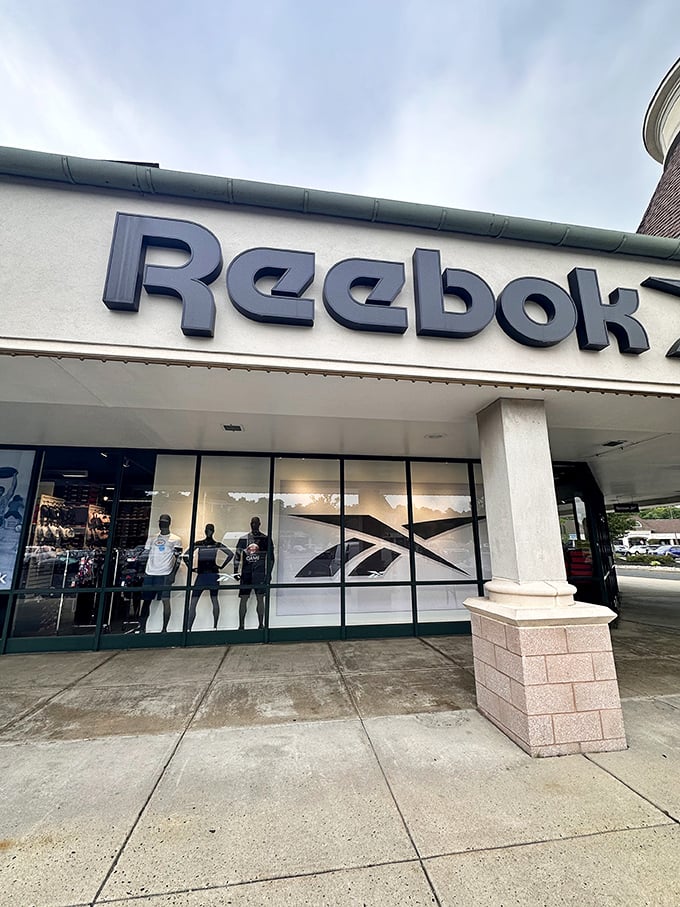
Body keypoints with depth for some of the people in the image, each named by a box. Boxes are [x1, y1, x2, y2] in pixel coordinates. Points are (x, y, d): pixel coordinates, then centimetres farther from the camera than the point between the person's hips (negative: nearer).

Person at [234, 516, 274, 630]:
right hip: (246, 573, 1)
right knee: (243, 599, 2)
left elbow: (270, 557, 4)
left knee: (260, 599, 3)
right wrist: (236, 571, 2)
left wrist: (268, 572, -2)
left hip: (260, 573, -1)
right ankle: (241, 625, 11)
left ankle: (261, 624, 13)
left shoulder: (265, 539, 4)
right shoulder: (243, 539, 9)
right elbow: (238, 556, 11)